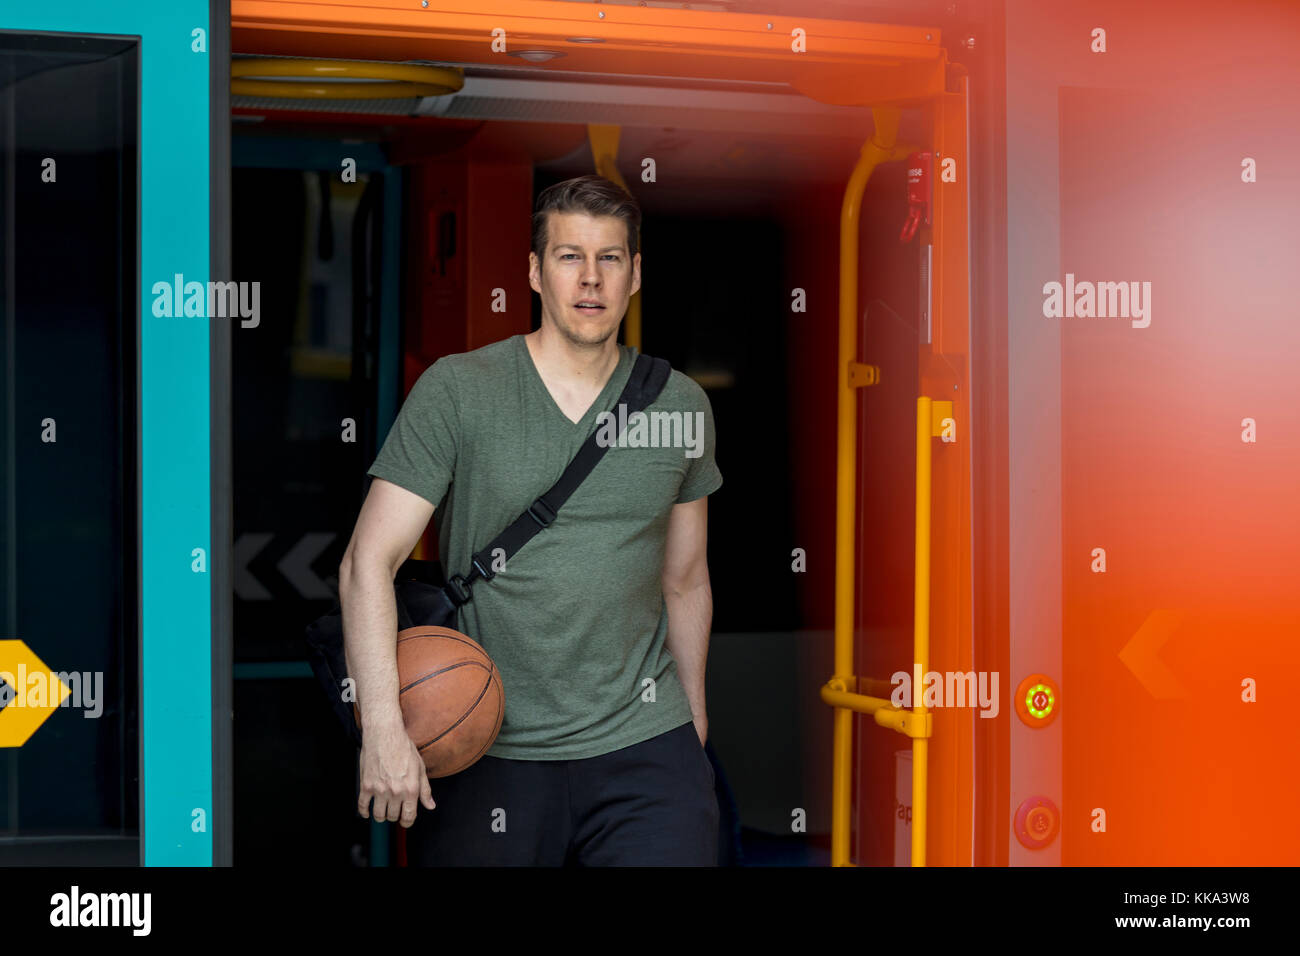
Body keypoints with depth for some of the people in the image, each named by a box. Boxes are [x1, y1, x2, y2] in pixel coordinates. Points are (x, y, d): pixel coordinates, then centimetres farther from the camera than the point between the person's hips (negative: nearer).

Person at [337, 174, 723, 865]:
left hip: (642, 745, 2)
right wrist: (383, 729, -19)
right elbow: (368, 562, -9)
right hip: (485, 753, -2)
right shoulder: (456, 390, -5)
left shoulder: (681, 406, 6)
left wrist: (694, 725, 21)